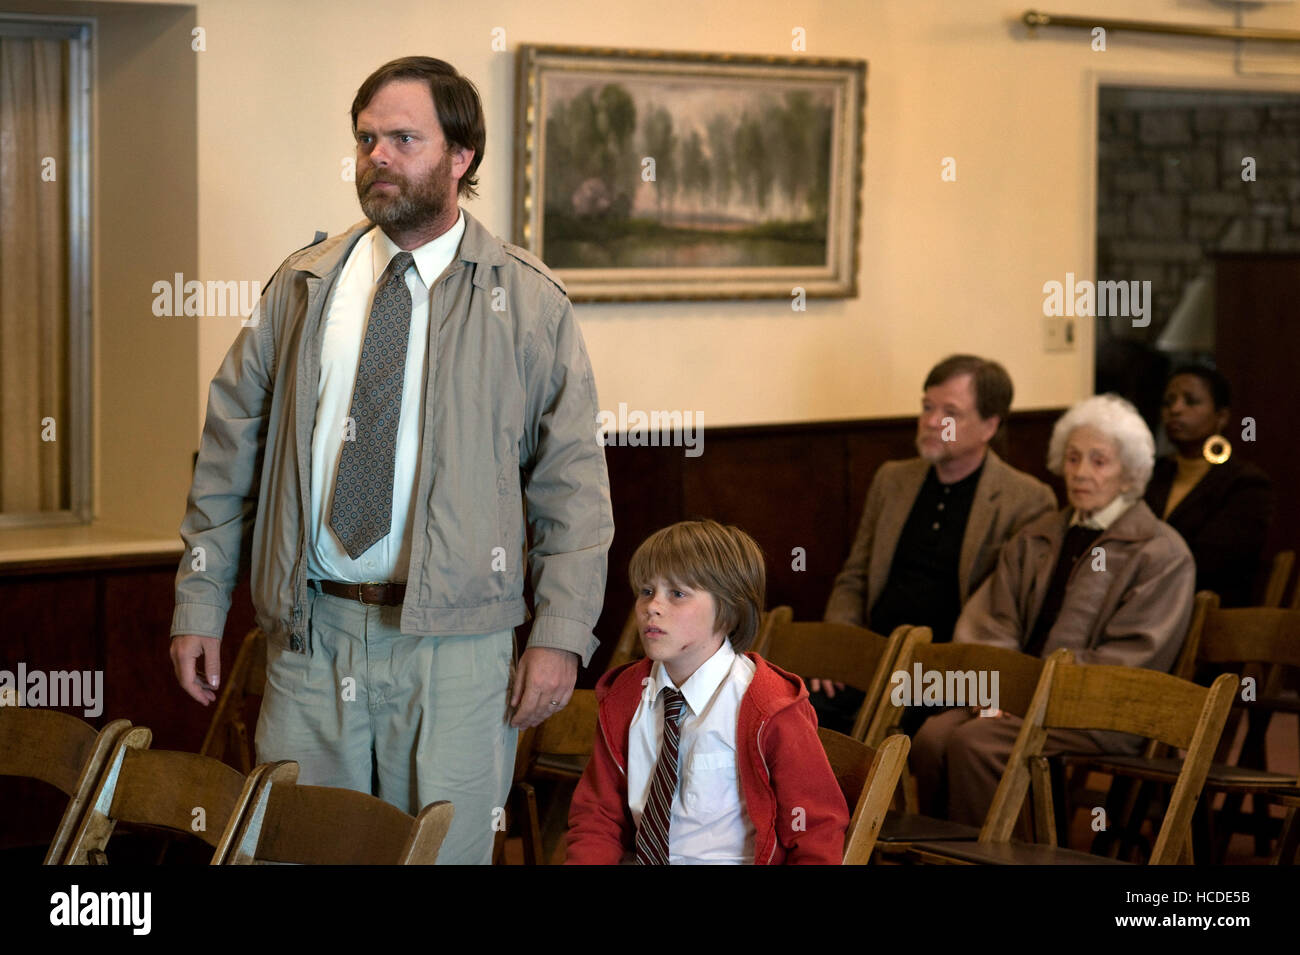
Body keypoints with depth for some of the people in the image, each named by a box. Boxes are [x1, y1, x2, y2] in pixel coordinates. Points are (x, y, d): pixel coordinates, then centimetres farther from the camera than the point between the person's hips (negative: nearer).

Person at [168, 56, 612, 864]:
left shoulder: (528, 302, 1)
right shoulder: (304, 288, 9)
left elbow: (574, 485, -1)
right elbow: (231, 448, 11)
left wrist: (561, 637, -9)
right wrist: (200, 602, 6)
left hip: (454, 644, -2)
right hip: (310, 632, 3)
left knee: (444, 854, 1)